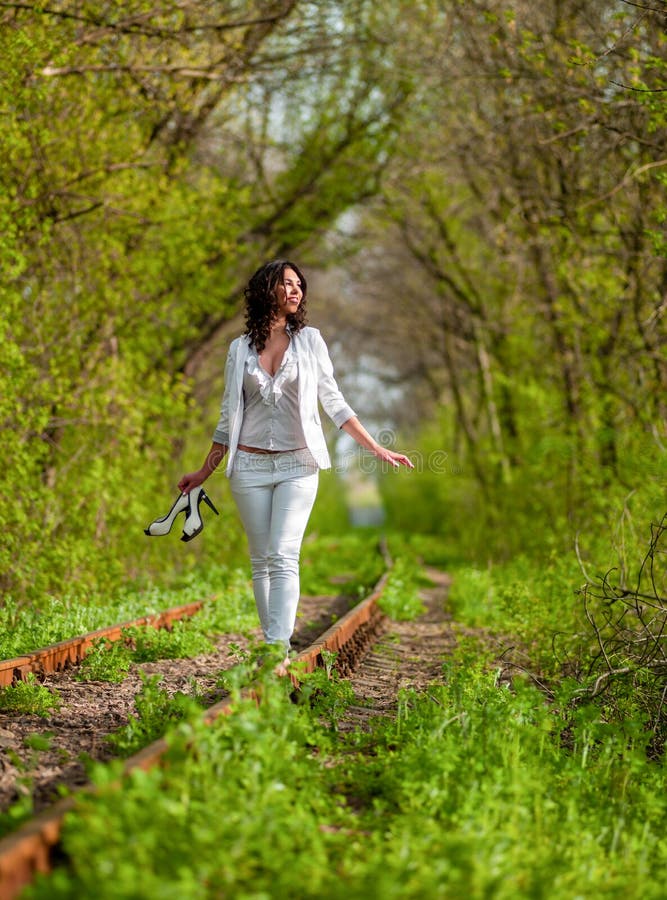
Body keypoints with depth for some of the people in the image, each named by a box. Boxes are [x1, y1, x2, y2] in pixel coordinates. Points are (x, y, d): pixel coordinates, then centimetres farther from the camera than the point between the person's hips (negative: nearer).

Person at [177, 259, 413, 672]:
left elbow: (333, 401, 9)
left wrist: (377, 448, 5)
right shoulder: (240, 348, 8)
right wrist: (205, 472, 15)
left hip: (297, 466, -2)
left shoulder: (310, 340, 5)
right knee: (261, 560, 4)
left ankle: (277, 651, -21)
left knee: (283, 557, -14)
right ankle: (276, 645, 12)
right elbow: (229, 414, 14)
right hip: (250, 465, 2)